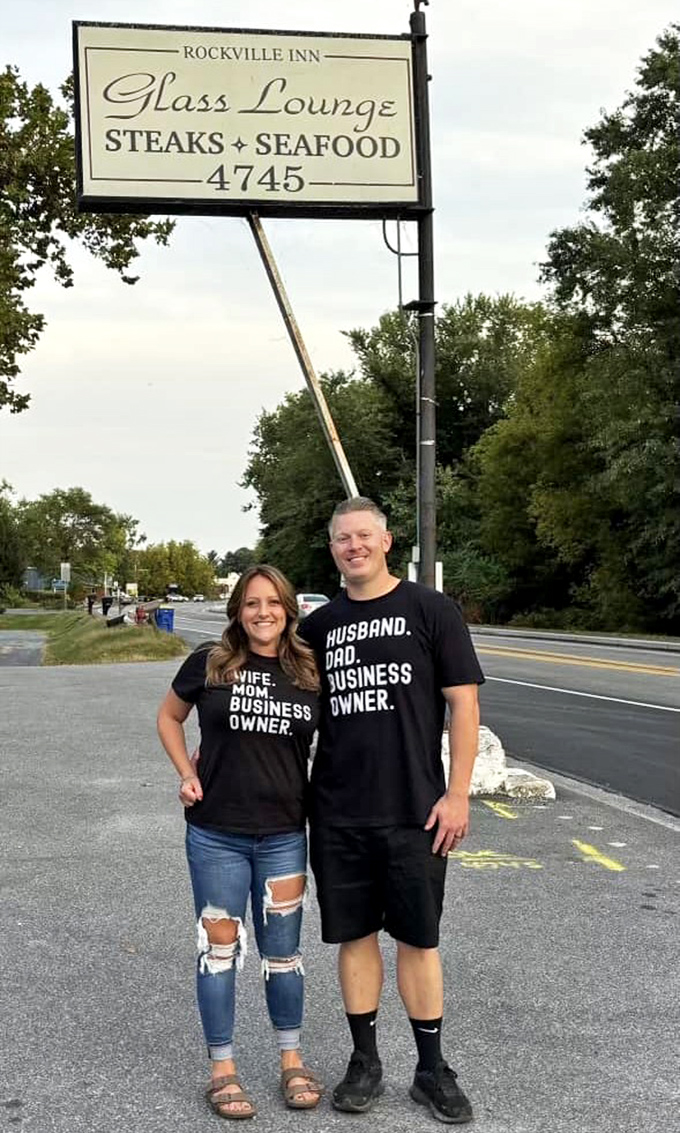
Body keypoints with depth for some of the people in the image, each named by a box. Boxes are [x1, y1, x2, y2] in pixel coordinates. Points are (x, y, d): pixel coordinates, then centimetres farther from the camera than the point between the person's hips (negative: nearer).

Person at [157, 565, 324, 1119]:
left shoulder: (311, 673, -2)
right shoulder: (209, 663, -5)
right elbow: (169, 717, 10)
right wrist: (187, 773, -1)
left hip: (284, 835, 1)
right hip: (216, 834, -1)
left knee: (282, 949, 11)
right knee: (220, 947, 7)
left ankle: (293, 1061, 28)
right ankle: (222, 1068, 20)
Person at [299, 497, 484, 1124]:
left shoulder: (431, 610, -2)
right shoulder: (319, 625, 8)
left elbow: (463, 703, -4)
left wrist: (457, 794, -9)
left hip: (414, 811, -3)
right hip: (338, 813, 3)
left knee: (418, 939, 6)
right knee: (355, 935, 10)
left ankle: (432, 1070, 21)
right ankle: (365, 1062, 25)